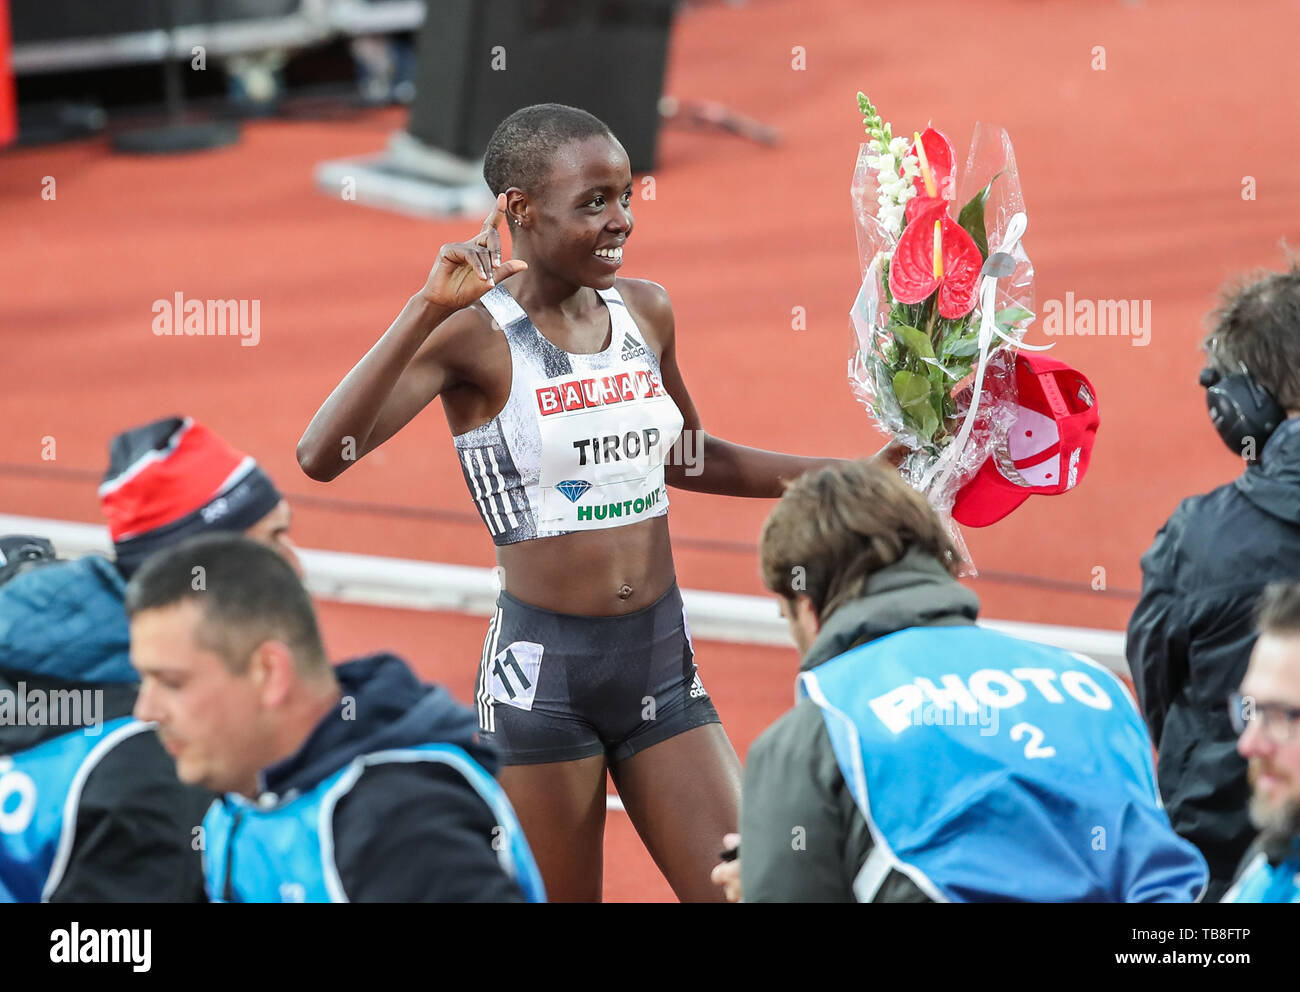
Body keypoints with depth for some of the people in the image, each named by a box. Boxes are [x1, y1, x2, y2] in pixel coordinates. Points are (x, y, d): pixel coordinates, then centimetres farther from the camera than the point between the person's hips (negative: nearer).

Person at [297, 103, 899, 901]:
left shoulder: (647, 311, 6)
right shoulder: (474, 336, -11)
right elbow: (323, 456, -25)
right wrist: (429, 307, -29)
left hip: (662, 663, 5)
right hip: (541, 672, -5)